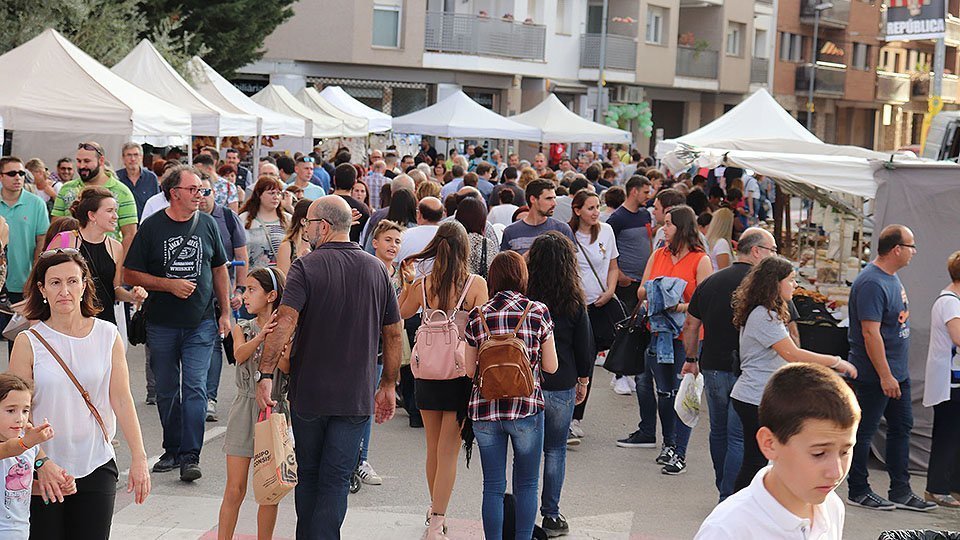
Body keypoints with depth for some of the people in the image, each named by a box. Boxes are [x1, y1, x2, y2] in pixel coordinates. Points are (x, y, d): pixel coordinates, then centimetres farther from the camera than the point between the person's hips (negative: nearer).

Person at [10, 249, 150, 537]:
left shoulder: (108, 336, 2)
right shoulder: (28, 342, -4)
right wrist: (41, 462, -18)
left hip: (97, 467, 2)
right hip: (44, 471, -1)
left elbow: (121, 400, 0)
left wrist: (138, 459, -6)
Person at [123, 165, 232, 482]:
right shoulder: (152, 227, -3)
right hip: (162, 325, 0)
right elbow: (130, 275, -3)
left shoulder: (207, 224, 4)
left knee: (195, 388, -8)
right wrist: (170, 284, -14)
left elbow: (219, 269, 13)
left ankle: (190, 457, -7)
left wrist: (225, 312, 9)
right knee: (167, 391, 10)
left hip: (201, 324, 0)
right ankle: (172, 450, 23)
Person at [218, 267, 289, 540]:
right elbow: (239, 355, -19)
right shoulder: (242, 328, 2)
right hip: (245, 410, 1)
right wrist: (260, 337, -37)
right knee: (234, 490, 1)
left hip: (274, 411, 0)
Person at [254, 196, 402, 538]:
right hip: (356, 395, 2)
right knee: (335, 480, 2)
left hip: (309, 391, -1)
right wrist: (388, 385, 17)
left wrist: (265, 375, -20)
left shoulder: (306, 266, -8)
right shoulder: (376, 269, 4)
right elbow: (393, 334, 8)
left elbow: (285, 323, -21)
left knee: (307, 474, 16)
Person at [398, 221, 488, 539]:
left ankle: (435, 509, 36)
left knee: (433, 447, 18)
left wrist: (405, 280, 20)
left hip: (427, 371, 3)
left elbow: (402, 313, 14)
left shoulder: (422, 285, -4)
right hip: (460, 372, -3)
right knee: (448, 450, 2)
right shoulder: (476, 284, -12)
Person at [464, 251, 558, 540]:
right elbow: (551, 366, 0)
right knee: (526, 485, 12)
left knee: (493, 487, 9)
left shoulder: (478, 316, 1)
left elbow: (468, 369, 4)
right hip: (526, 407, -1)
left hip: (485, 409, 2)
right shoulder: (538, 311, -4)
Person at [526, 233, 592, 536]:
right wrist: (583, 380, 15)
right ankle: (551, 516, 13)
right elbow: (584, 344, 2)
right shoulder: (574, 301, -5)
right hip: (561, 385, 0)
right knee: (555, 450, 11)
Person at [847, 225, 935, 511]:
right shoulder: (872, 283, -21)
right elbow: (870, 333, -24)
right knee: (864, 431, 1)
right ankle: (858, 492, 12)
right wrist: (885, 376, -24)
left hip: (897, 372, 10)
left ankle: (901, 492, 21)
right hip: (874, 376, -10)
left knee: (902, 427, 14)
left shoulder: (892, 278, 12)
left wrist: (895, 373, 21)